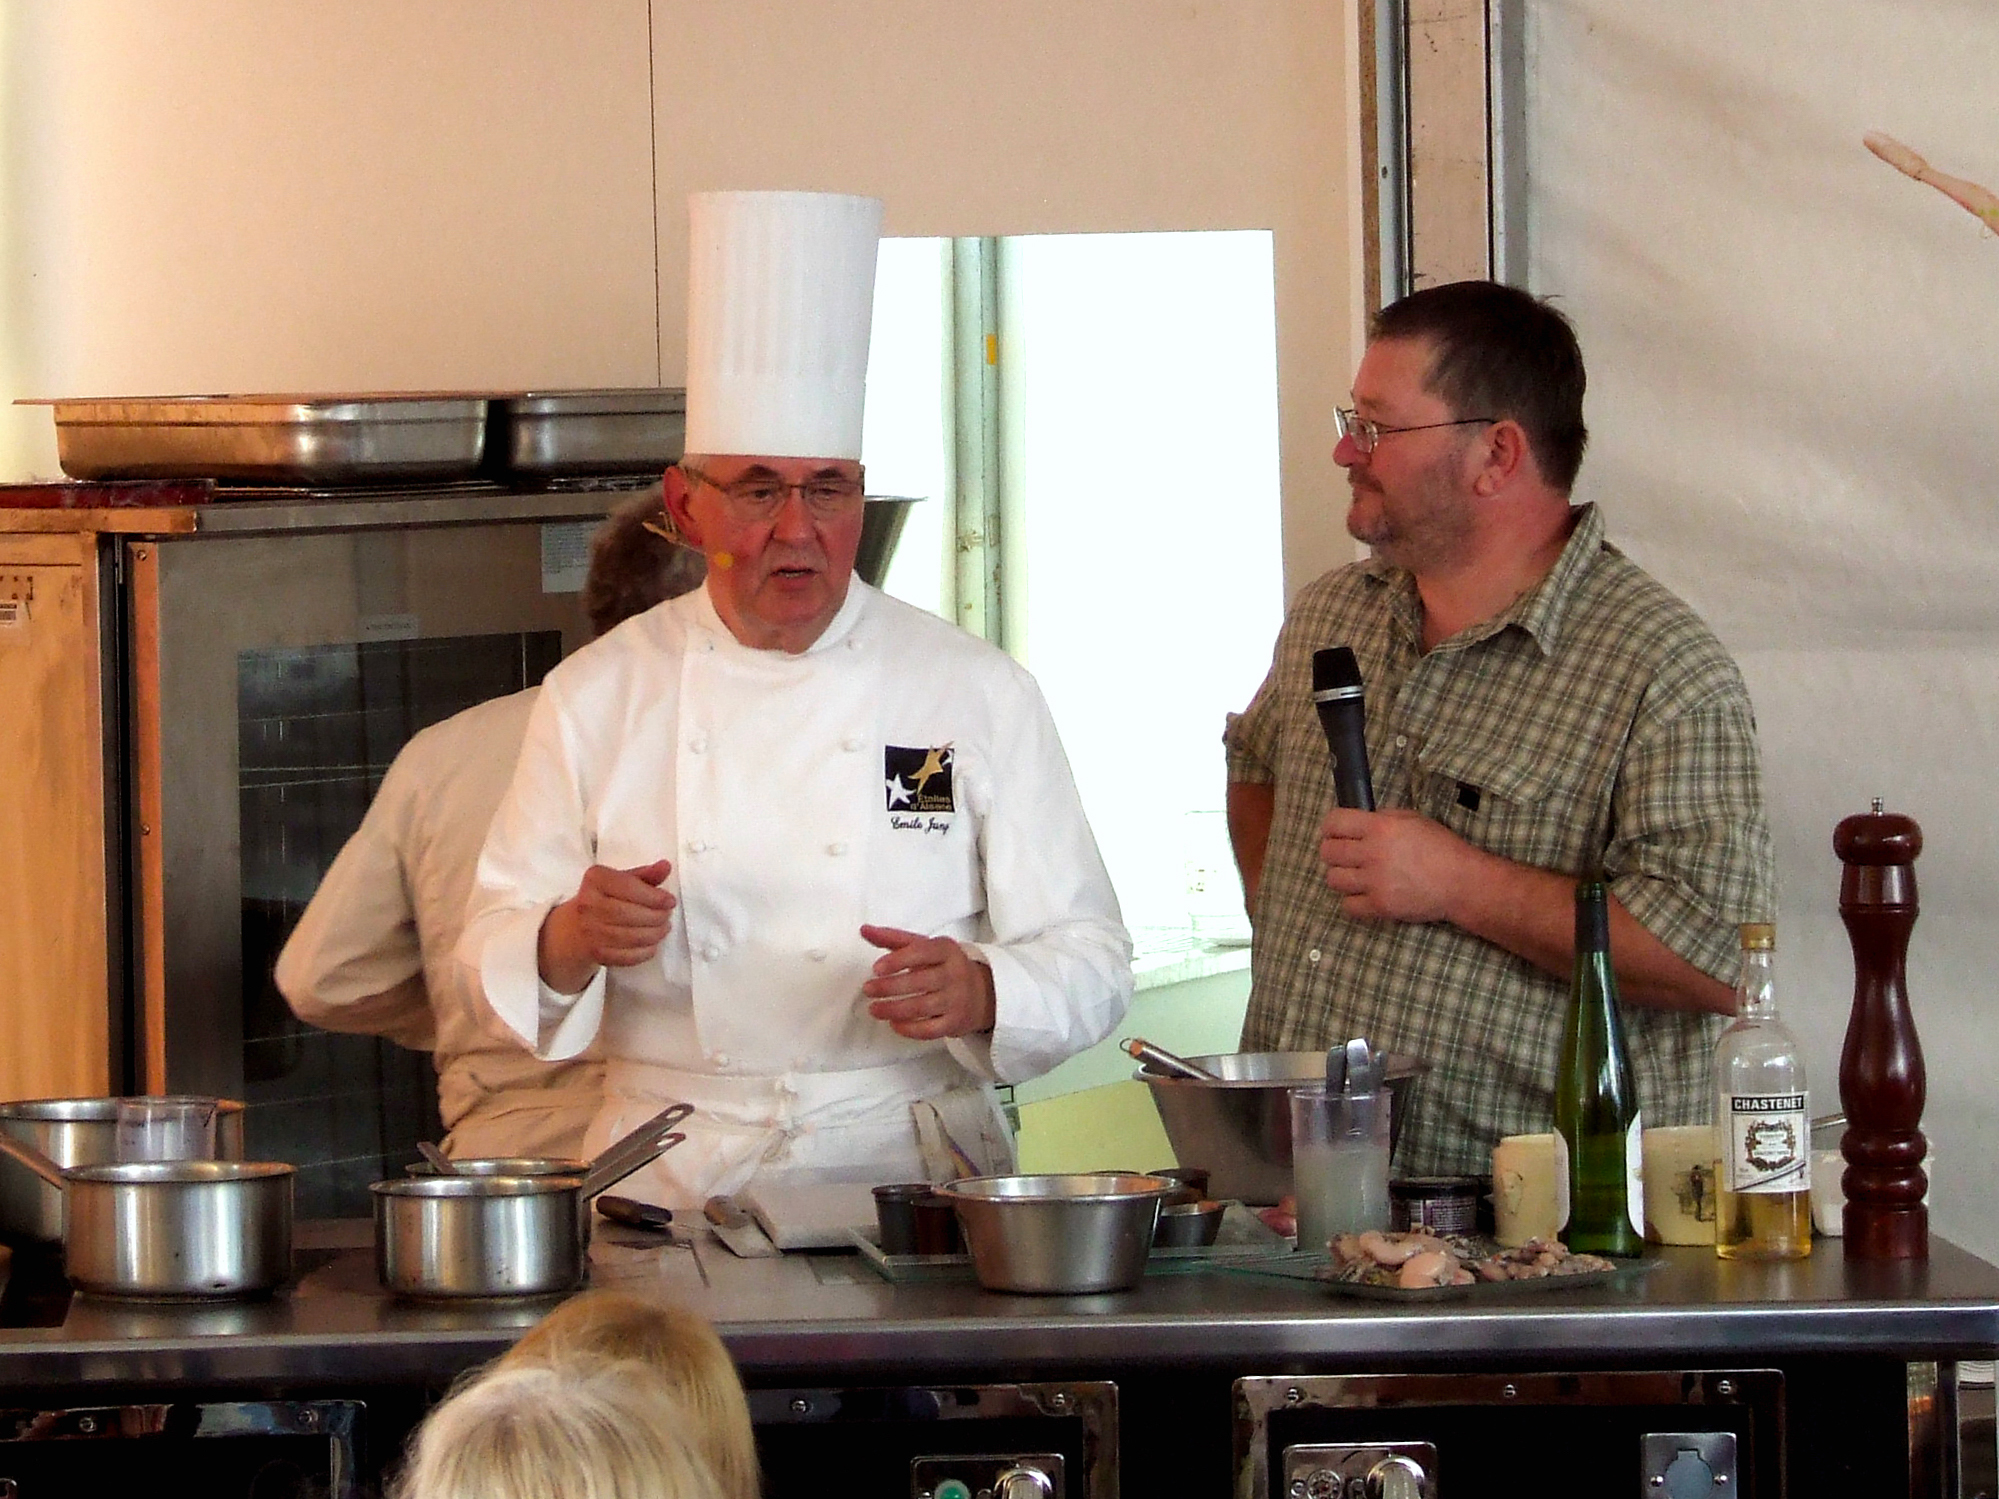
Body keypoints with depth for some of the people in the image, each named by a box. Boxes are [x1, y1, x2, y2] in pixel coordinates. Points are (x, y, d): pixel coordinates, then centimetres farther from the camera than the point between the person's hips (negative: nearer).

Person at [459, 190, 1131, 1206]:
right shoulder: (599, 696, 11)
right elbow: (499, 949, 11)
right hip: (670, 1187, 1)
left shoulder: (978, 693, 9)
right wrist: (574, 938, -12)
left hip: (907, 1172, -1)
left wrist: (977, 994, -15)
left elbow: (1086, 959, 7)